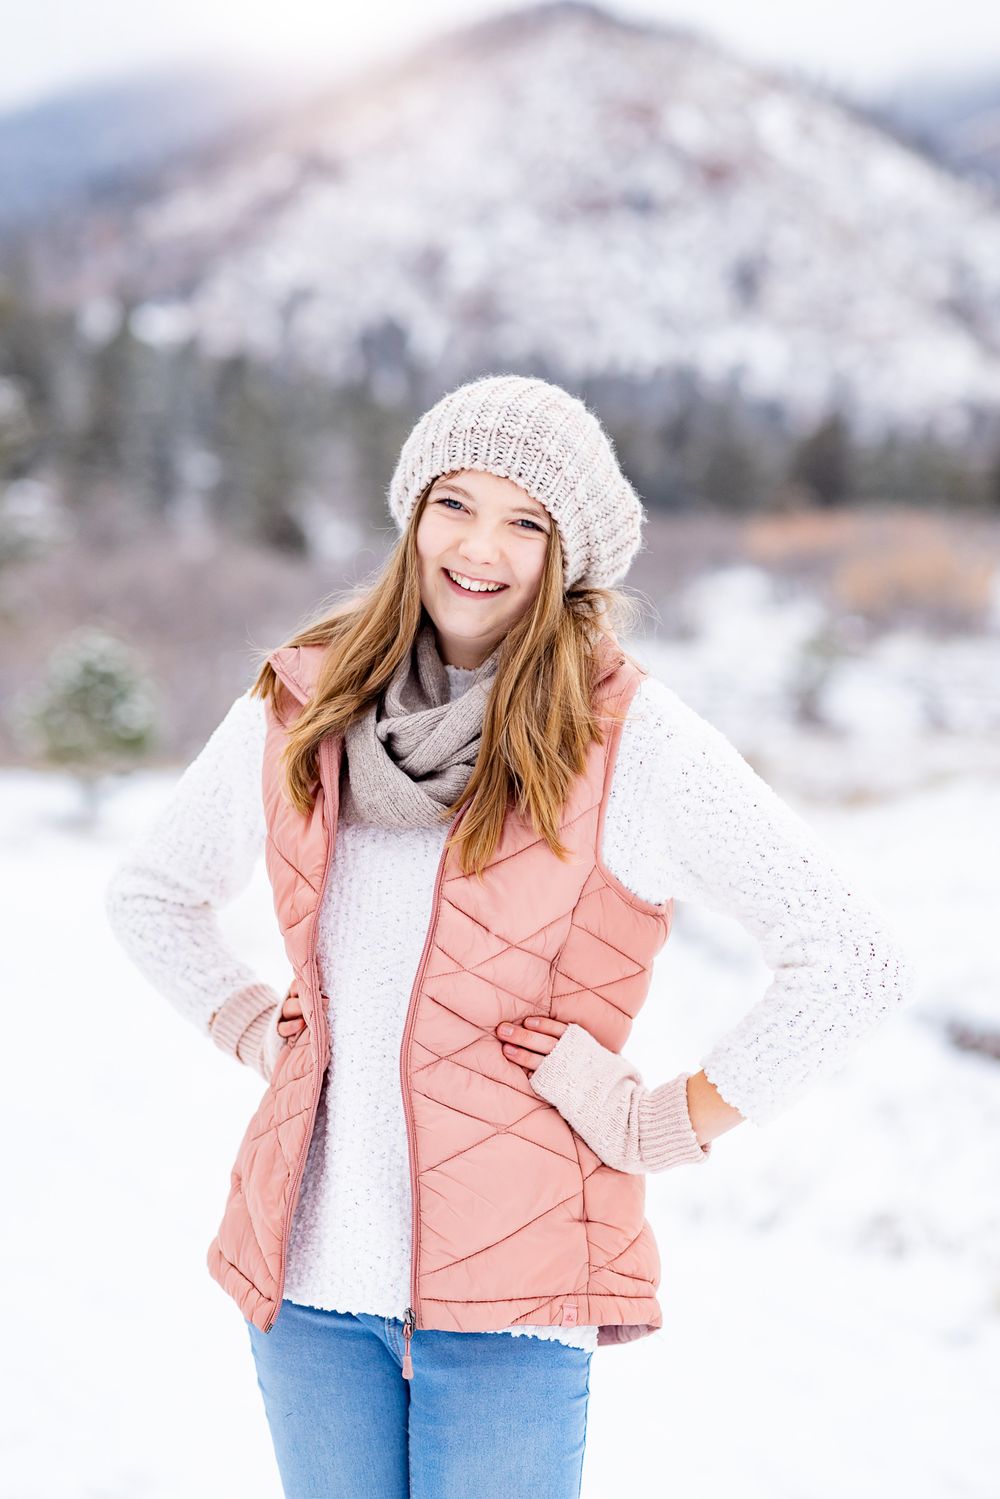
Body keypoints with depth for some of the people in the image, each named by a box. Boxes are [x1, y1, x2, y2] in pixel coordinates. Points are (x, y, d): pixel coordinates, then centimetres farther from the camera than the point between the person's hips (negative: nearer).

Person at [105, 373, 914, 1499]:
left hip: (504, 1279, -4)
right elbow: (148, 892, 23)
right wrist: (253, 1031, 10)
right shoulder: (300, 710, 5)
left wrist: (669, 1125, -7)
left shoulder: (632, 740, -8)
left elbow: (858, 962, -10)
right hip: (306, 1274, 4)